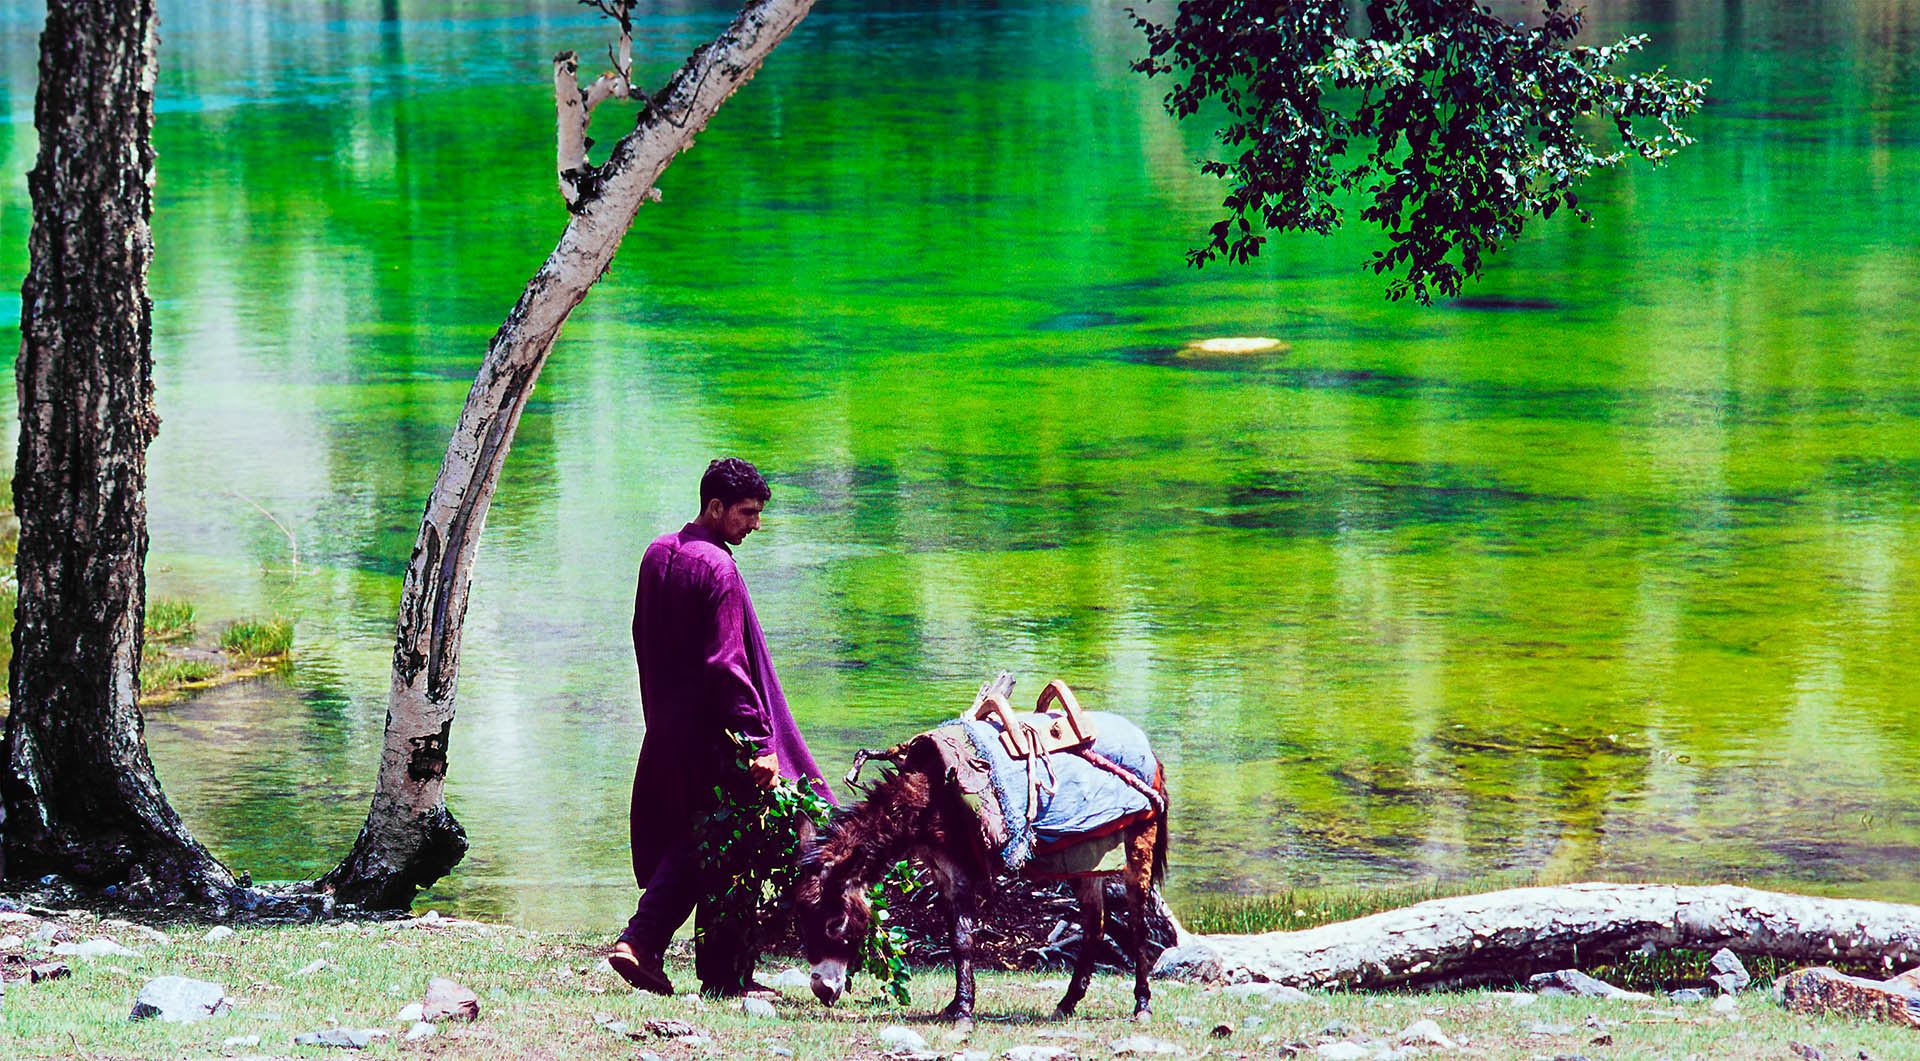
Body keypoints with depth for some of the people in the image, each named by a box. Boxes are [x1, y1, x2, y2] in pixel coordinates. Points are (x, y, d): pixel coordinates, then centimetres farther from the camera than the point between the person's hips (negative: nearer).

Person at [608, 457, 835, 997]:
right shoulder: (718, 570, -17)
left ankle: (640, 942, 5)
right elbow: (727, 664, -22)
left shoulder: (657, 554, 10)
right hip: (712, 731, -8)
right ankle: (724, 972, 4)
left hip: (668, 726, 8)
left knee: (684, 843, 14)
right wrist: (759, 741, -21)